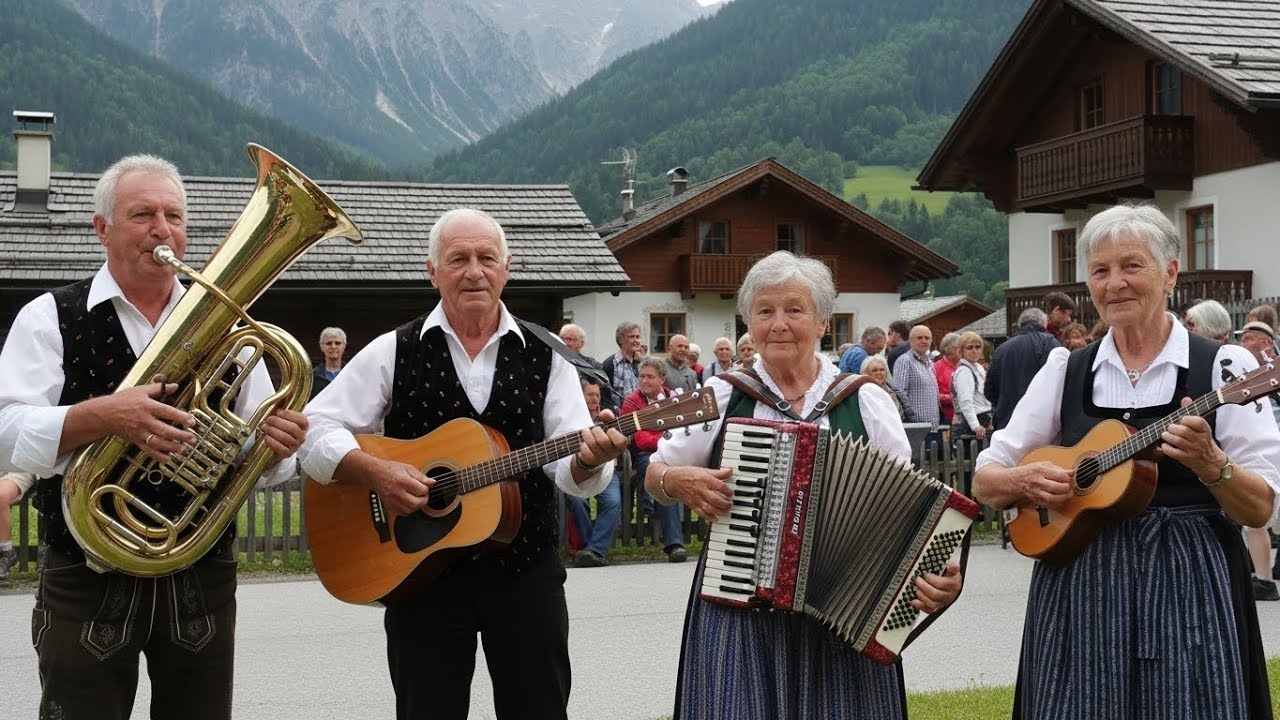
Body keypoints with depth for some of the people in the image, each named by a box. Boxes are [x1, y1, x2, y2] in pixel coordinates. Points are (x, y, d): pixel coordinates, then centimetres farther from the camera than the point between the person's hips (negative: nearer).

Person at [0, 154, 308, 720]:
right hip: (88, 586, -2)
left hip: (203, 585, 3)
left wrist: (277, 445, -16)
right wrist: (104, 415, -28)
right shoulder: (51, 318, 1)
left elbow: (261, 460, 7)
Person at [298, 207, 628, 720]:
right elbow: (313, 431, -4)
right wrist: (374, 472, -19)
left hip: (526, 570, 1)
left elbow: (568, 470, -3)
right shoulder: (394, 352, 0)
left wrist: (588, 460, -26)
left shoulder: (545, 357, 3)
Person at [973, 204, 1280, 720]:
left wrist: (1210, 463, -23)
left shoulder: (1222, 367, -1)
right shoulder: (1065, 371, 6)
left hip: (1189, 592, -2)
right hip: (1076, 594, 2)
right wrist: (1024, 481, -13)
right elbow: (985, 480, 8)